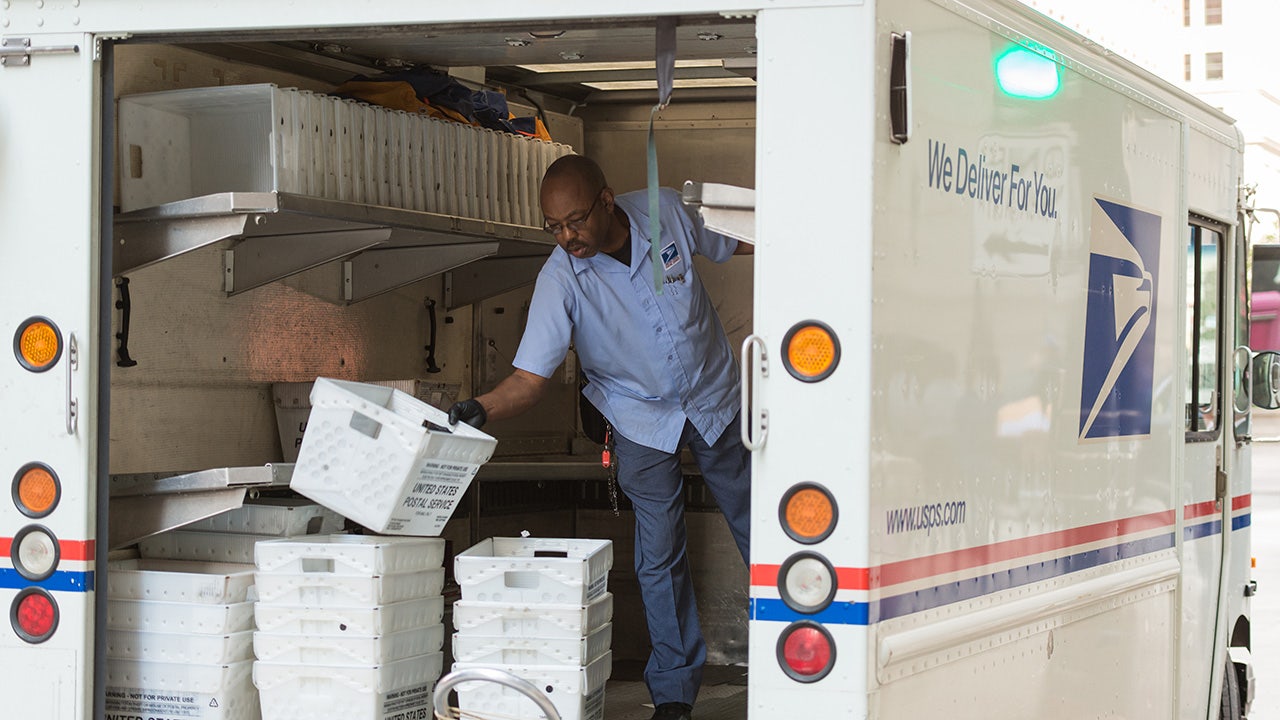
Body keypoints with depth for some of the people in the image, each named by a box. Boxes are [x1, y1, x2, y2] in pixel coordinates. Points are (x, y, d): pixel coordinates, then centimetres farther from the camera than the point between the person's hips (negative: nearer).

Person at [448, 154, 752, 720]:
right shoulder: (560, 279, -24)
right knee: (659, 557, -2)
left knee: (756, 528, 12)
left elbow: (731, 244, 2)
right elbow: (530, 377, -26)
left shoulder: (666, 211, -18)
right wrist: (480, 409, -44)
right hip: (643, 420, -2)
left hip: (714, 397, 2)